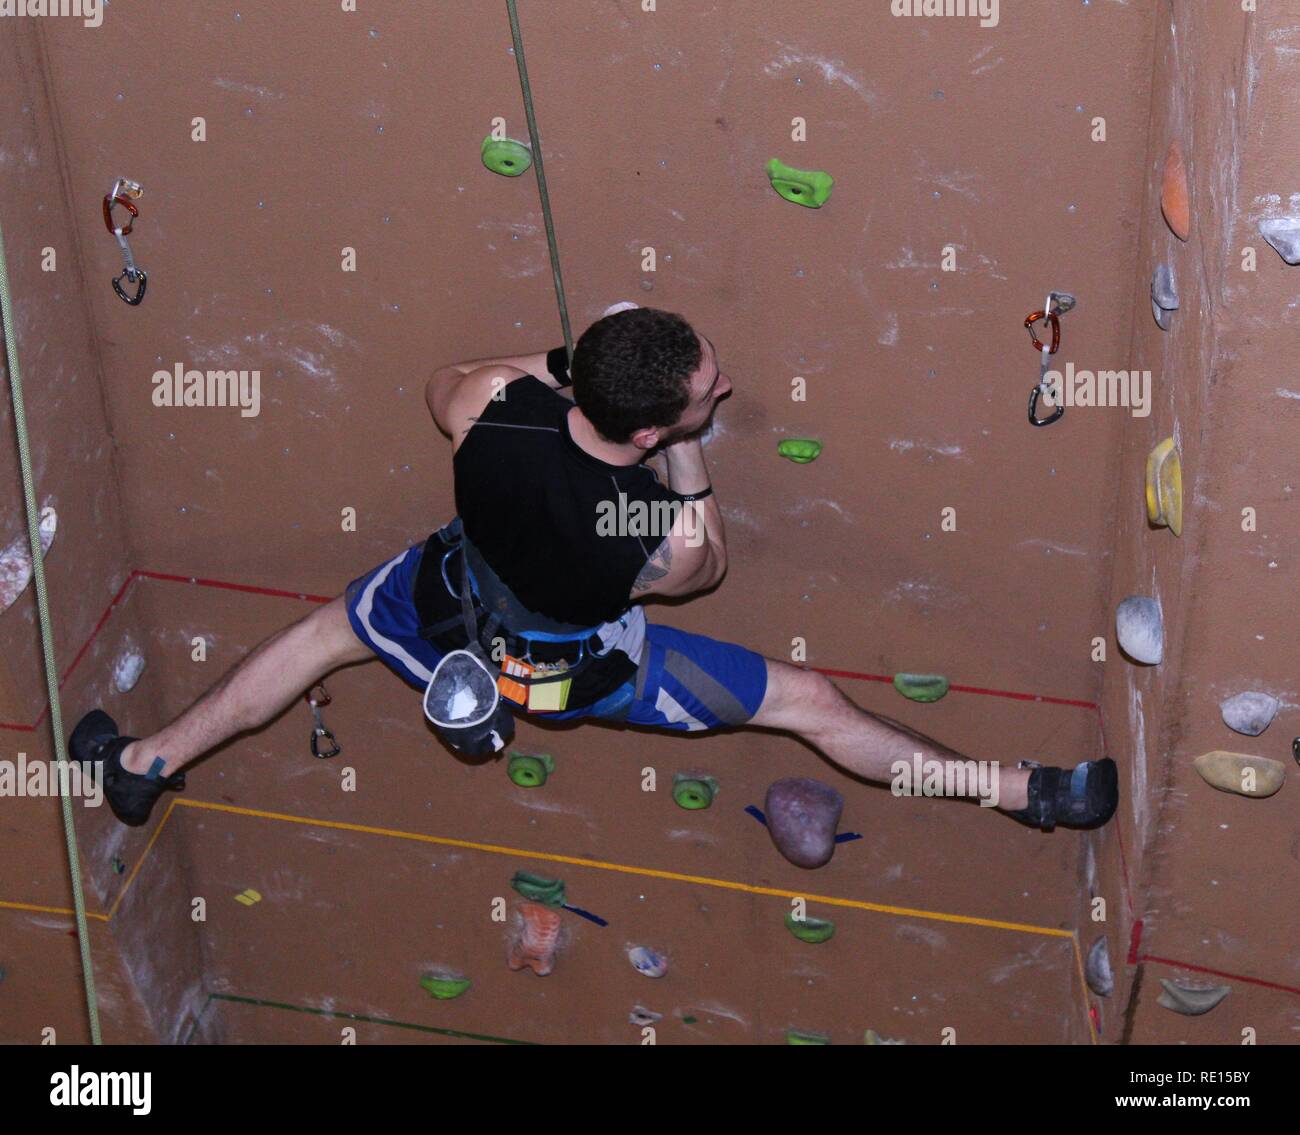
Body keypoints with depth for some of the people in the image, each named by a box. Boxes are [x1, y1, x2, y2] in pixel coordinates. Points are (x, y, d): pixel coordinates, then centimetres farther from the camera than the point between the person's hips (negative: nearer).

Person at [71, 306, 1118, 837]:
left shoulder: (494, 407, -34)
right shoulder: (655, 533, -39)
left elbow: (440, 385, -7)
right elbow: (709, 570, -13)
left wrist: (545, 368, -9)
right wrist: (691, 455, -21)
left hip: (449, 618, 3)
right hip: (579, 674, -3)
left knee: (328, 632, 32)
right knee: (809, 700, 4)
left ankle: (151, 761, 43)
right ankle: (1027, 796, 12)